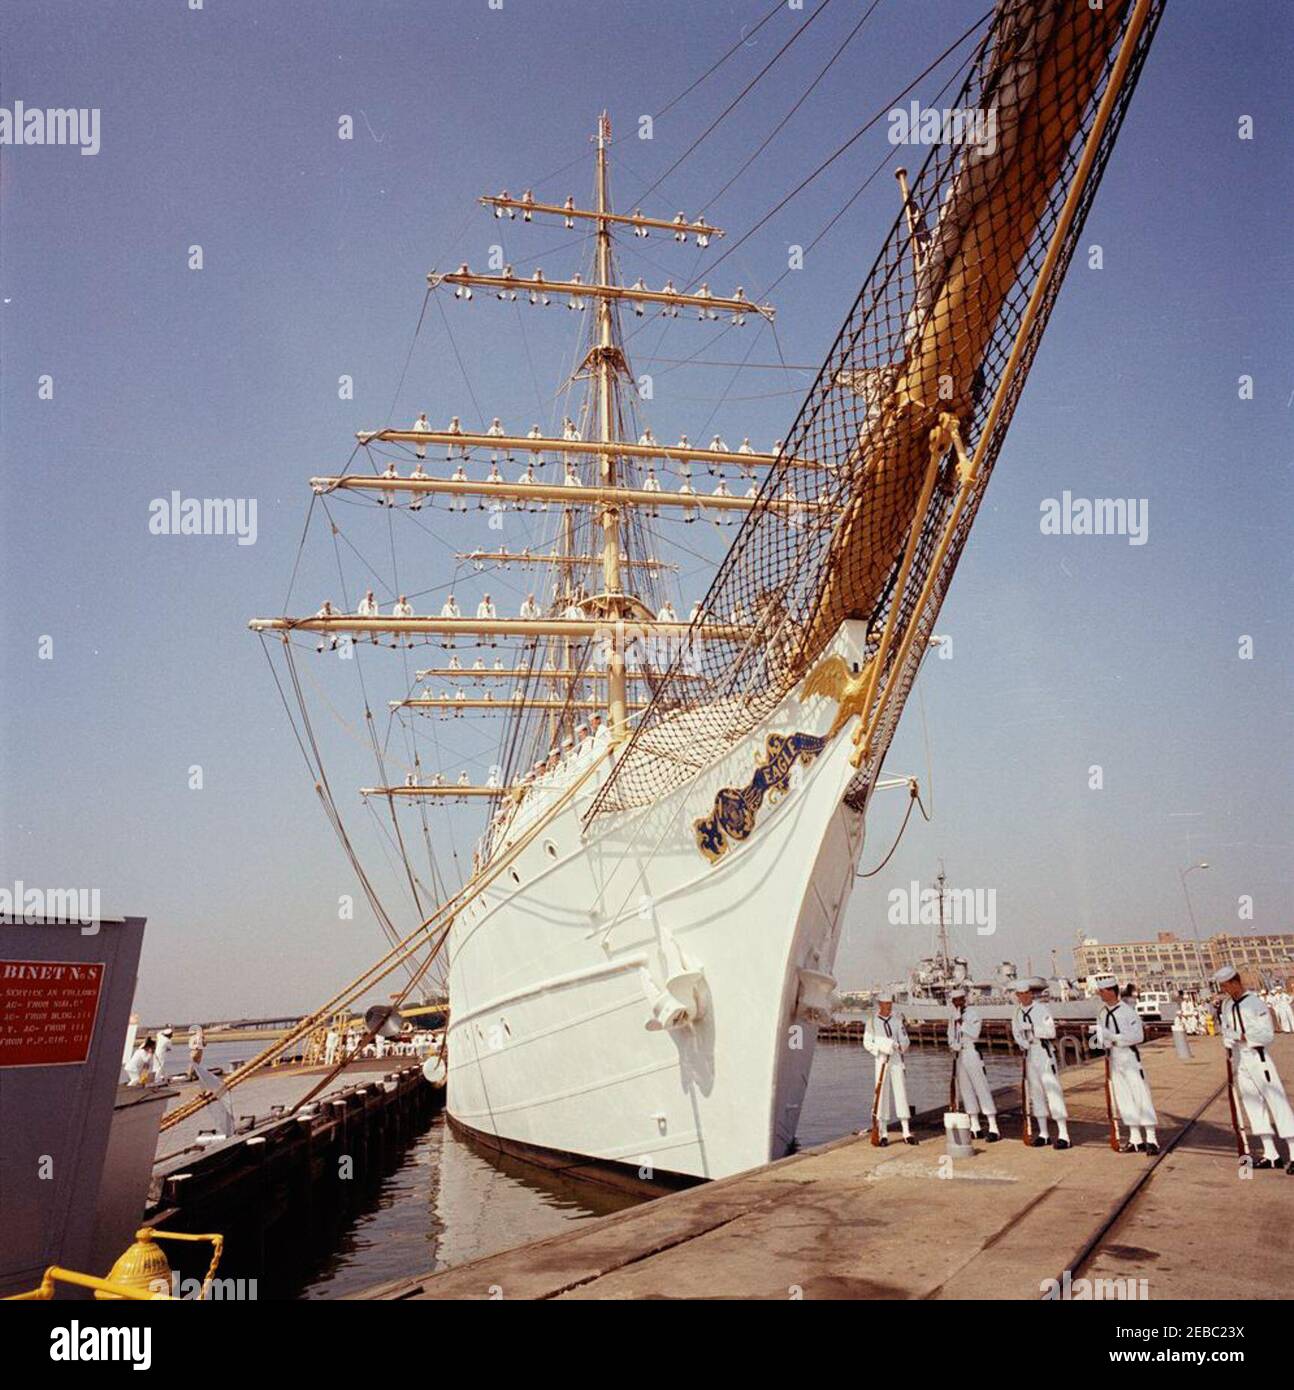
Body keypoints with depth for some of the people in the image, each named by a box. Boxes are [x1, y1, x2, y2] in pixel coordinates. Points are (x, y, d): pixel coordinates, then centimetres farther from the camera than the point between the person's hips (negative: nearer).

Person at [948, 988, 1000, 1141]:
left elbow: (974, 1033, -17)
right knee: (965, 1088, 10)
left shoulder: (973, 1013, -8)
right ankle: (974, 1127, 19)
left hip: (972, 1052, -7)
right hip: (959, 1054, 7)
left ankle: (993, 1128, -9)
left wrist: (961, 1022, -18)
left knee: (982, 1087, -10)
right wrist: (952, 1045, 1)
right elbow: (951, 1035, 19)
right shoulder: (953, 1016, 13)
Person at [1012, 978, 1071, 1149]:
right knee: (1035, 1092, 10)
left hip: (1044, 1052, -6)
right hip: (1029, 1054, 6)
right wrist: (1025, 1044, -11)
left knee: (1053, 1090, -8)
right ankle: (1042, 1133, 19)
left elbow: (1051, 1032, -14)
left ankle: (1063, 1134, -4)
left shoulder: (1042, 1009, -8)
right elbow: (1017, 1034, 7)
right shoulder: (1017, 1014, 7)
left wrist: (1032, 1029, -19)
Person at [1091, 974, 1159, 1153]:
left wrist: (1113, 1038, -22)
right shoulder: (1102, 1013, 5)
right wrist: (1099, 1041, -7)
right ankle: (1135, 1139, 21)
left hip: (1130, 1058, -7)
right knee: (1123, 1099, 11)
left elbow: (1138, 1036, -19)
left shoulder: (1127, 1010, -15)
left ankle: (1151, 1139, 5)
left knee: (1141, 1096, -3)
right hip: (1114, 1060, 7)